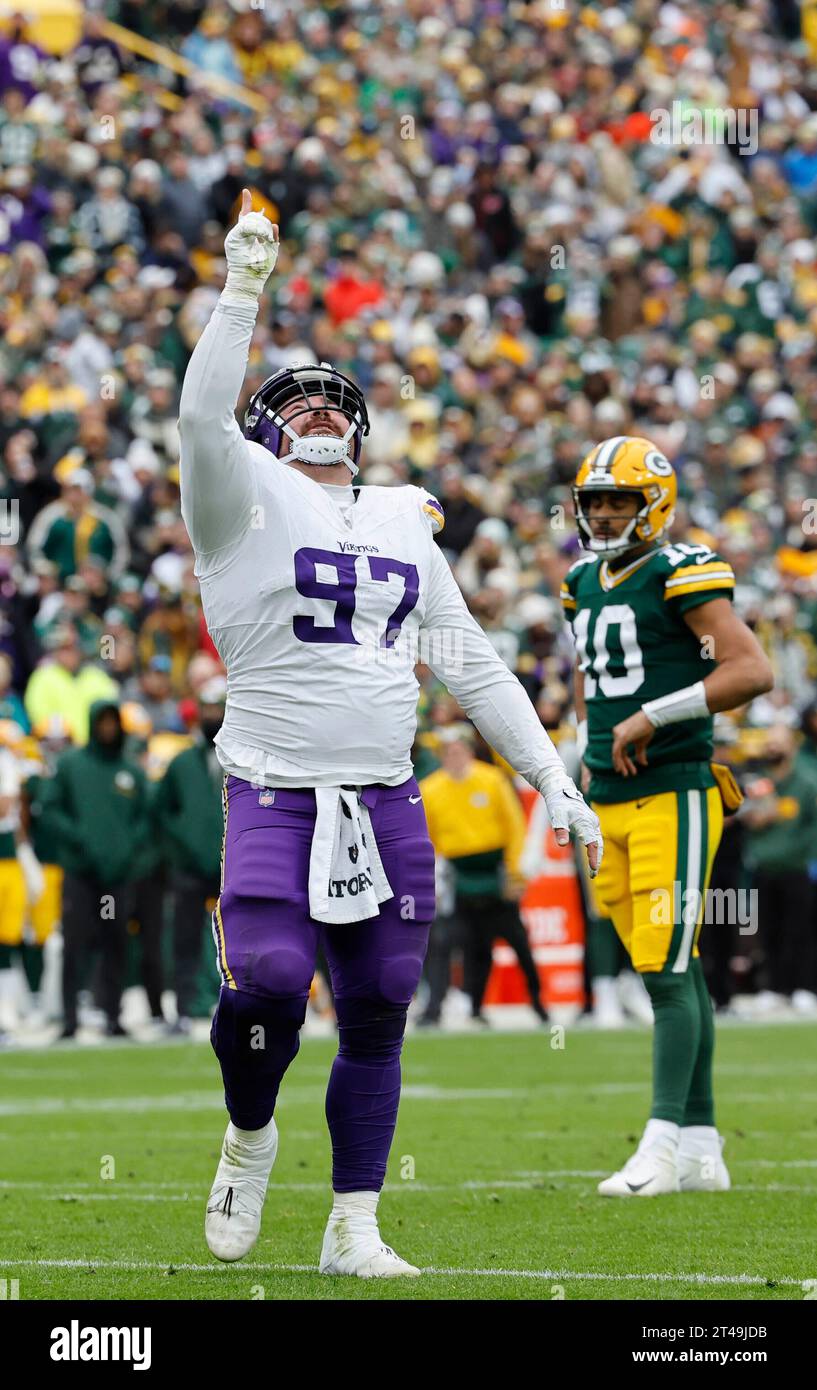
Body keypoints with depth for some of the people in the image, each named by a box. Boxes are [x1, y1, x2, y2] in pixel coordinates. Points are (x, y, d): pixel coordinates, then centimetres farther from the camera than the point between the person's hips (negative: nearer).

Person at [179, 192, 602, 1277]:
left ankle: (354, 1227, 12)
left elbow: (474, 666, 20)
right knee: (266, 981, -20)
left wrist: (552, 780, 15)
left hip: (387, 801, 5)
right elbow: (204, 417, -20)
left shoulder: (404, 525, 16)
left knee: (376, 1016, 3)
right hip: (275, 792, -5)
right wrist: (243, 293, -23)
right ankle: (249, 1135, 11)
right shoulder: (246, 501, 2)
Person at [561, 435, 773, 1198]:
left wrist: (652, 718, -17)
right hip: (610, 802, 8)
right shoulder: (585, 584, 15)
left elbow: (752, 670, -18)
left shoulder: (680, 575, -9)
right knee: (676, 974, 9)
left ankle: (661, 1150, -11)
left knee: (669, 972, -10)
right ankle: (701, 1151, 11)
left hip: (673, 795, -8)